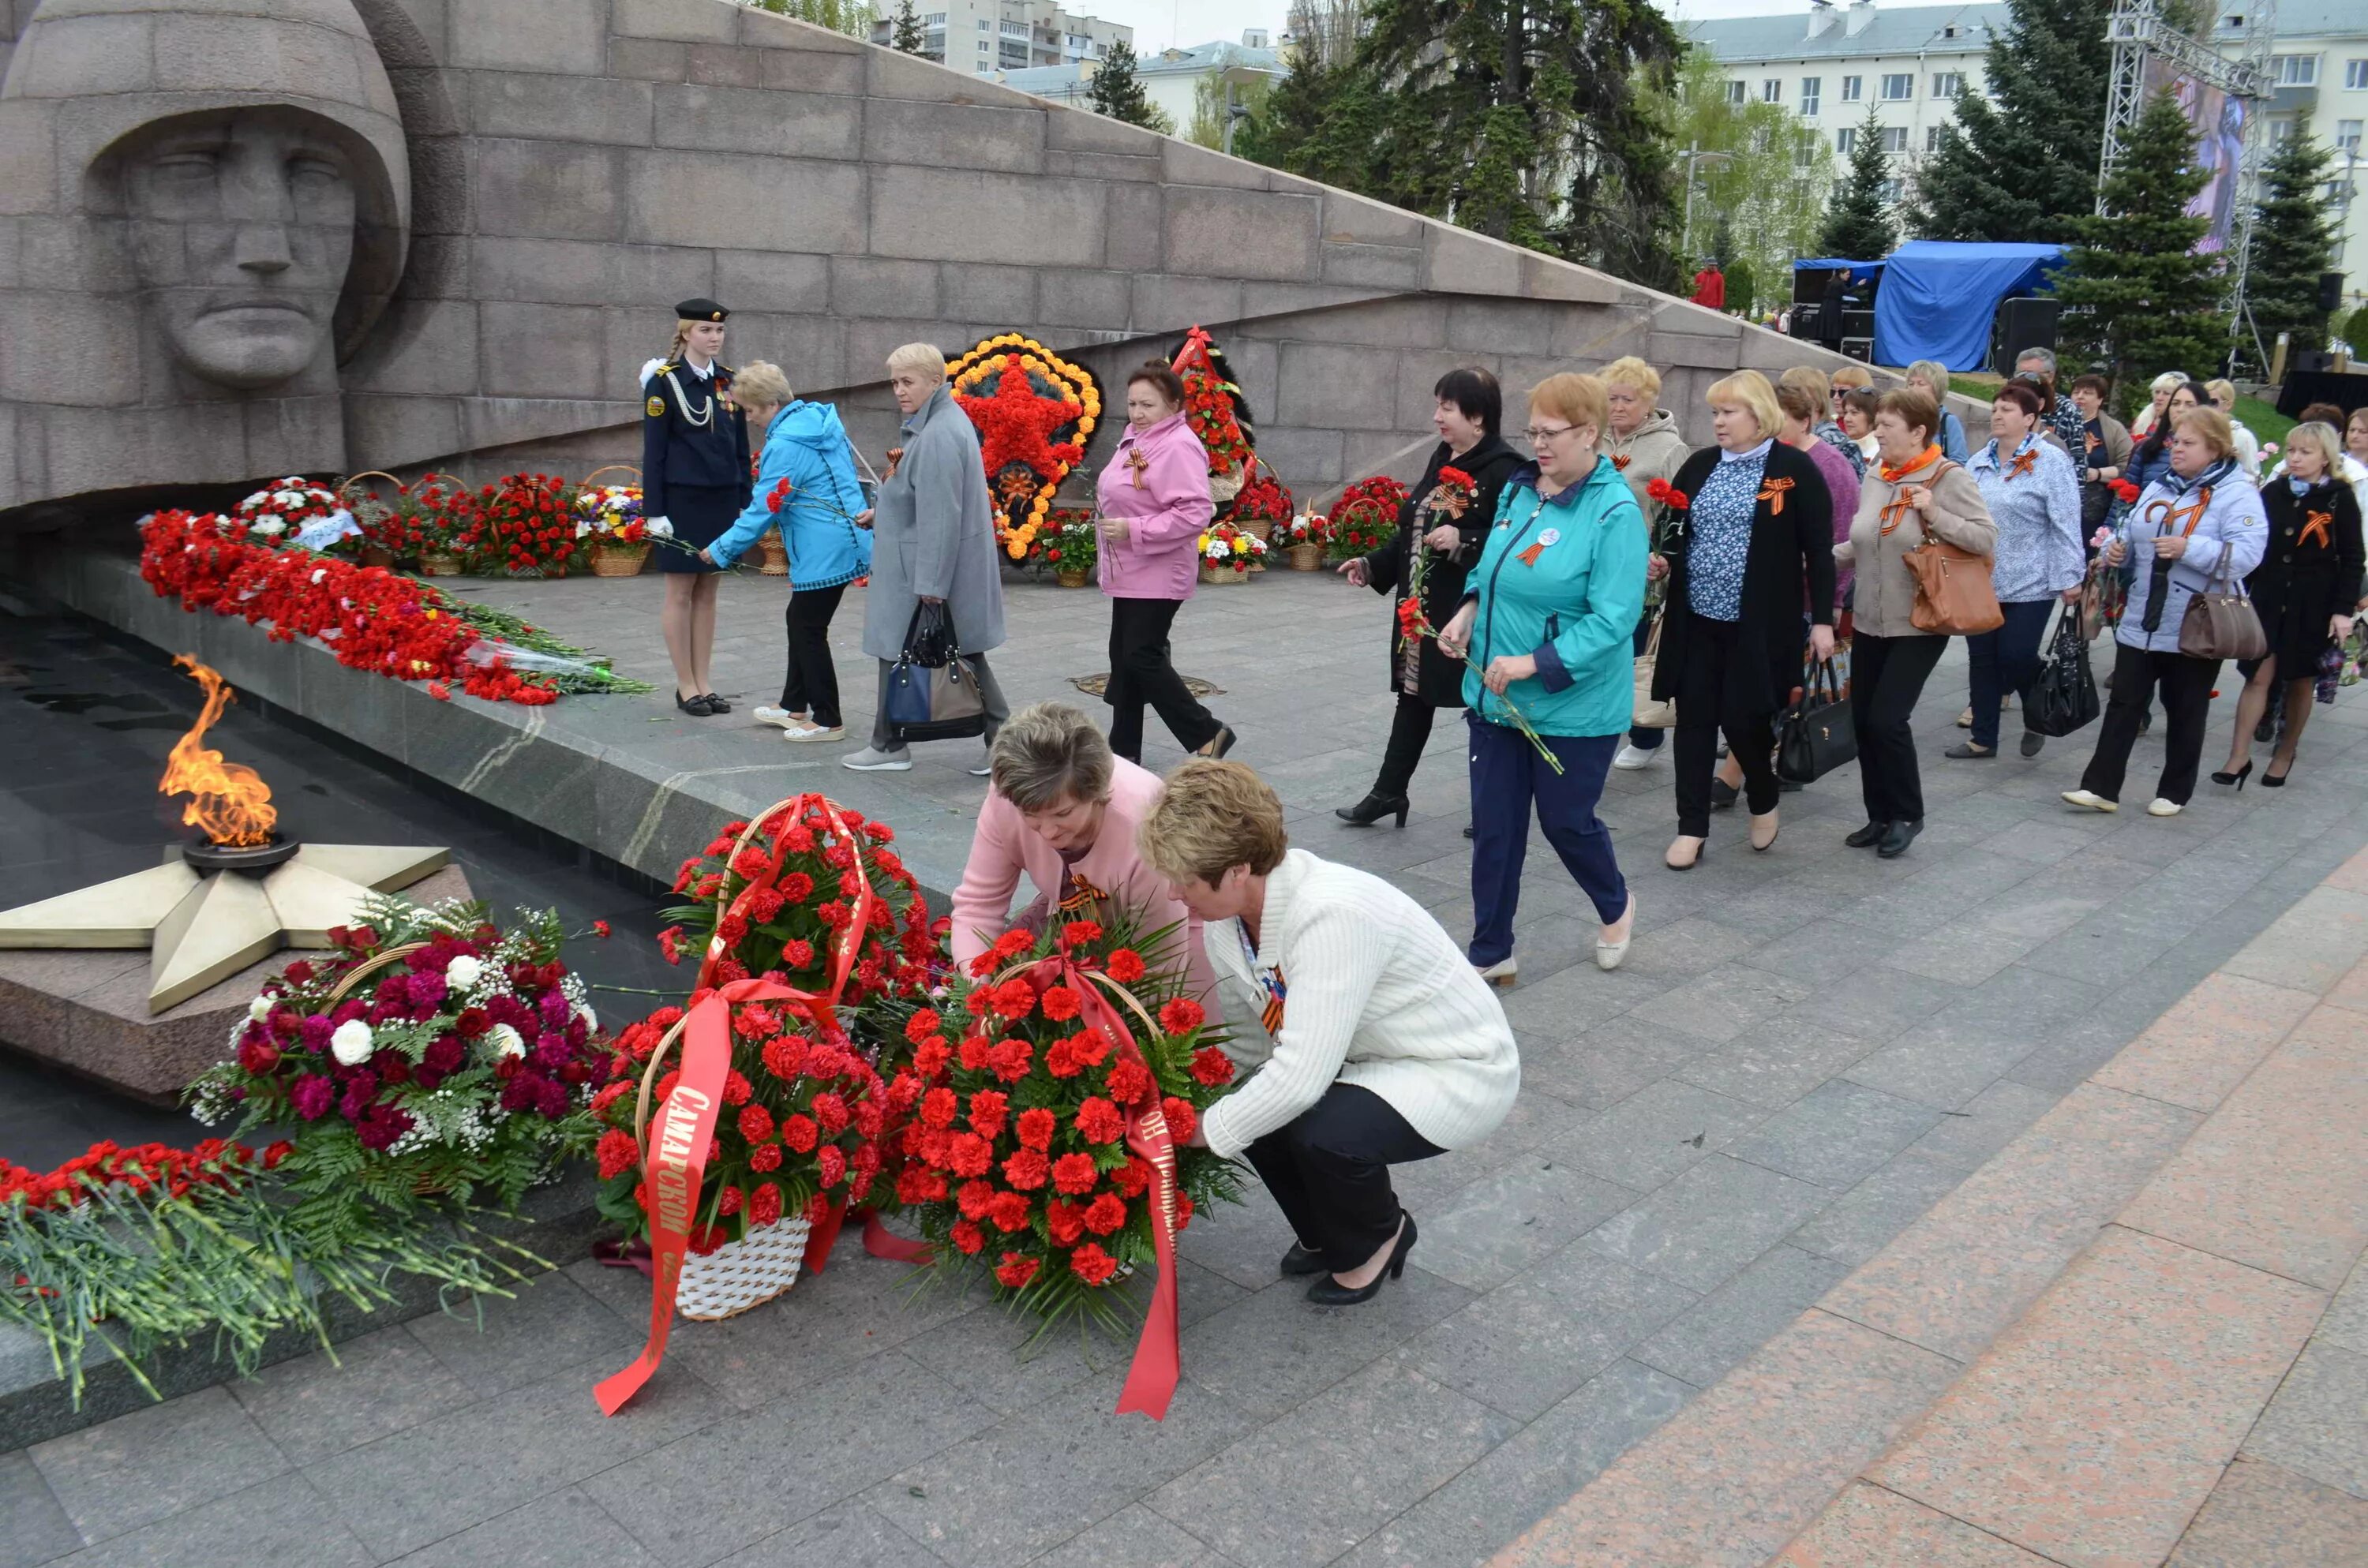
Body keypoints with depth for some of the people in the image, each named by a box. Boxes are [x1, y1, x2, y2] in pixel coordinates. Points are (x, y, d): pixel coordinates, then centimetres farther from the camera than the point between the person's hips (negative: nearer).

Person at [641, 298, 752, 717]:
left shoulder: (728, 381, 9)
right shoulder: (664, 381, -6)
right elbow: (653, 451, -7)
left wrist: (744, 502, 8)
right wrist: (654, 510, -11)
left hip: (722, 499, 5)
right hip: (682, 501, -5)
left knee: (707, 591, 10)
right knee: (681, 592, 3)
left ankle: (704, 681, 17)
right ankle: (686, 686, 10)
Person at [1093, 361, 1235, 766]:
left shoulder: (1178, 447, -19)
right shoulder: (1136, 439, 10)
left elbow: (1196, 512, -27)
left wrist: (1135, 530, -26)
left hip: (1157, 576, -10)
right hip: (1129, 572, 10)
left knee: (1142, 658, -8)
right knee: (1124, 658, 12)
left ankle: (1207, 735, 4)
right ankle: (1125, 748, 22)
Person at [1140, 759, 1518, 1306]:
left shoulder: (1332, 914, -36)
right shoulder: (1226, 917, -10)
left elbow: (1301, 1075, -37)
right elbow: (1246, 1045, 1)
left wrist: (1203, 1131, -24)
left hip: (1458, 1072, -8)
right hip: (1368, 1059, 8)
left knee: (1322, 1132, -30)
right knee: (1253, 1106, -13)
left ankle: (1377, 1239, 5)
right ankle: (1328, 1235, 16)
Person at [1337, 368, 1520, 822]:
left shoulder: (1504, 469, -15)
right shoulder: (1441, 459, 11)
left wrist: (1463, 542, -28)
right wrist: (1373, 564, 11)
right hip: (1421, 606, 8)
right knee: (1413, 693, 15)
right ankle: (1388, 793, 25)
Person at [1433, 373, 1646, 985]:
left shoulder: (1615, 512, -17)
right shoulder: (1519, 487, 4)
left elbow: (1614, 618, -22)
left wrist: (1535, 664, -27)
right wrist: (1469, 609, 0)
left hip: (1574, 705, -6)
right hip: (1496, 697, 6)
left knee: (1566, 820, 11)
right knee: (1493, 827, 9)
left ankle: (1615, 906, 42)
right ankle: (1490, 953, 22)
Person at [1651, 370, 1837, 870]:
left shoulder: (1794, 469, -5)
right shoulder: (1699, 465, 9)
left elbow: (1819, 550, -5)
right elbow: (1672, 530, 15)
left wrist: (1822, 619, -8)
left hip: (1758, 625, -4)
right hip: (1696, 619, 4)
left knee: (1743, 717, -2)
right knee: (1694, 720, 4)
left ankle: (1763, 803, 27)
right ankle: (1692, 827, 13)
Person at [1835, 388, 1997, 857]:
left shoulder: (1949, 478, -11)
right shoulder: (1875, 477, 7)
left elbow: (1987, 538, -15)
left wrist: (1935, 515, -23)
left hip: (1918, 625, -6)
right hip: (1869, 621, 7)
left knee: (1886, 719, -10)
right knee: (1862, 720, 7)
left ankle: (1907, 815, 11)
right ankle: (1879, 816, 22)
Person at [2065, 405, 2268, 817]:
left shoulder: (2237, 494, -9)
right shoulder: (2159, 488, 11)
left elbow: (2247, 555, -20)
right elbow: (2131, 533, 21)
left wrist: (2189, 548, -28)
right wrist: (2116, 549, -1)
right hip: (2140, 624, 6)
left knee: (2185, 713, 8)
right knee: (2123, 705, 4)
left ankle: (2174, 792, 20)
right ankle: (2101, 787, 6)